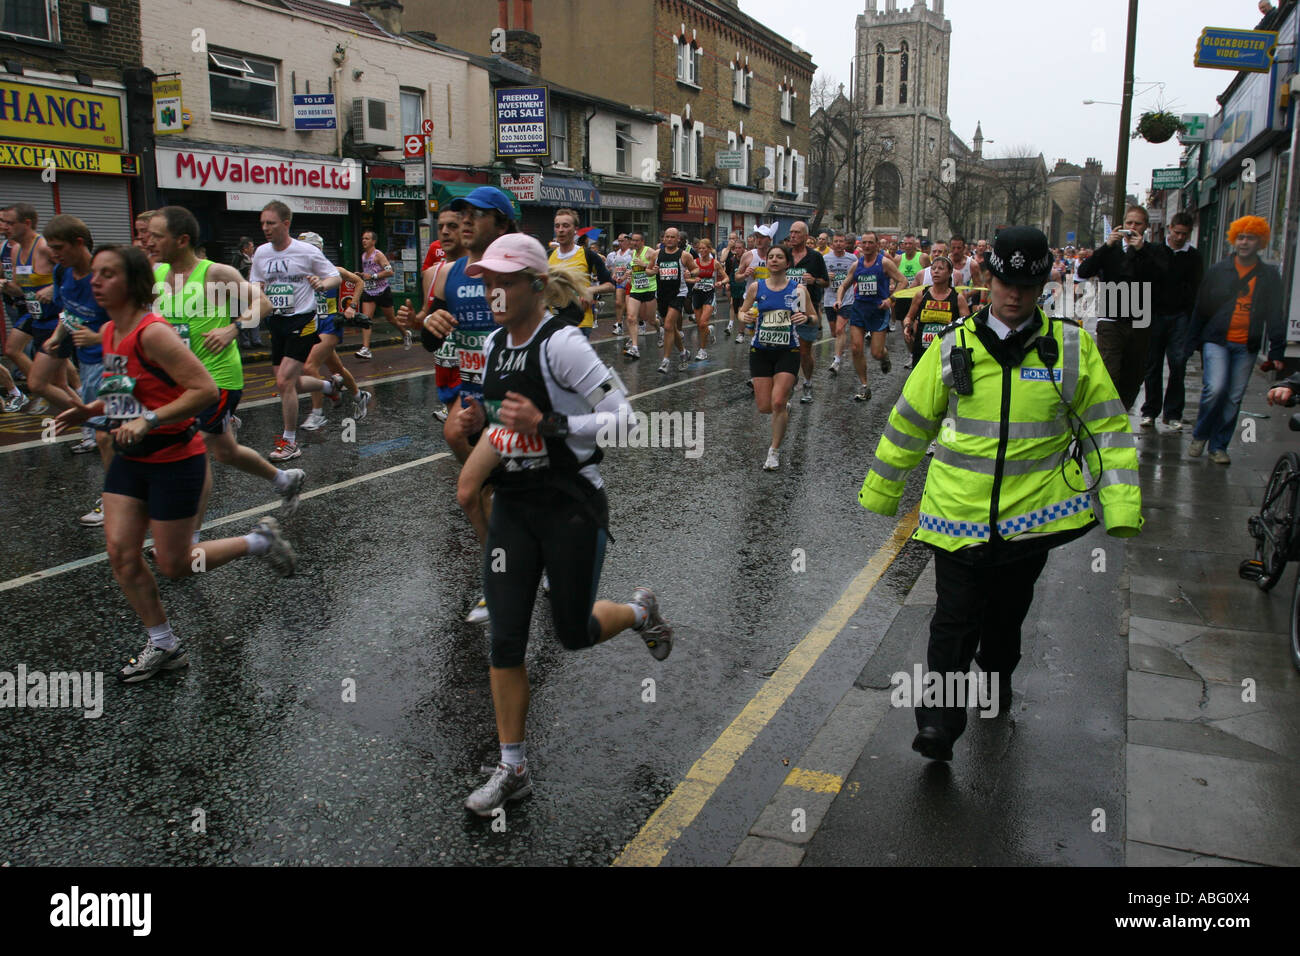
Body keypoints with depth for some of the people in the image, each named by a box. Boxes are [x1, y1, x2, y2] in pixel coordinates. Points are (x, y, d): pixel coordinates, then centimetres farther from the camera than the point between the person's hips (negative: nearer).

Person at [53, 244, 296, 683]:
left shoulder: (153, 332, -21)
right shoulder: (109, 331, 6)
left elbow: (205, 389, -27)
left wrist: (148, 420, -30)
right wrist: (92, 410, 7)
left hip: (175, 461, -8)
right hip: (131, 460, 8)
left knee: (173, 565, 2)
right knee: (121, 554, 3)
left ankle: (260, 540, 25)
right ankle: (164, 646, 18)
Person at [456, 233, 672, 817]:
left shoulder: (561, 343, -17)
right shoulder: (493, 345, 7)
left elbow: (623, 417, -19)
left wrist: (548, 424, -28)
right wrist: (480, 421, 3)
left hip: (572, 506, -6)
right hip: (513, 506, 6)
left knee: (573, 634, 6)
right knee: (505, 639, 2)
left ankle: (640, 611, 40)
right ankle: (513, 769, 15)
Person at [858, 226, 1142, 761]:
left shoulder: (1072, 347, -2)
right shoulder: (954, 347, -2)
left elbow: (1106, 427, 3)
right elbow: (910, 422, 7)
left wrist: (1121, 505, -5)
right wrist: (880, 490, 13)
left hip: (1033, 510, 1)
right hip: (959, 510, -1)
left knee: (1007, 611, 20)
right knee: (955, 620, -3)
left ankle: (997, 677, 47)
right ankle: (939, 722, 4)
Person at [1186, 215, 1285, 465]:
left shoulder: (1270, 275, 8)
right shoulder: (1217, 271, 5)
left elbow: (1276, 316, 8)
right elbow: (1200, 309, 8)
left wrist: (1277, 352, 2)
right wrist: (1192, 343, 4)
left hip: (1246, 347, 2)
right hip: (1216, 341, -2)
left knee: (1234, 398, 2)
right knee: (1215, 388, -19)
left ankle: (1218, 446, 14)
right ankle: (1199, 435, 3)